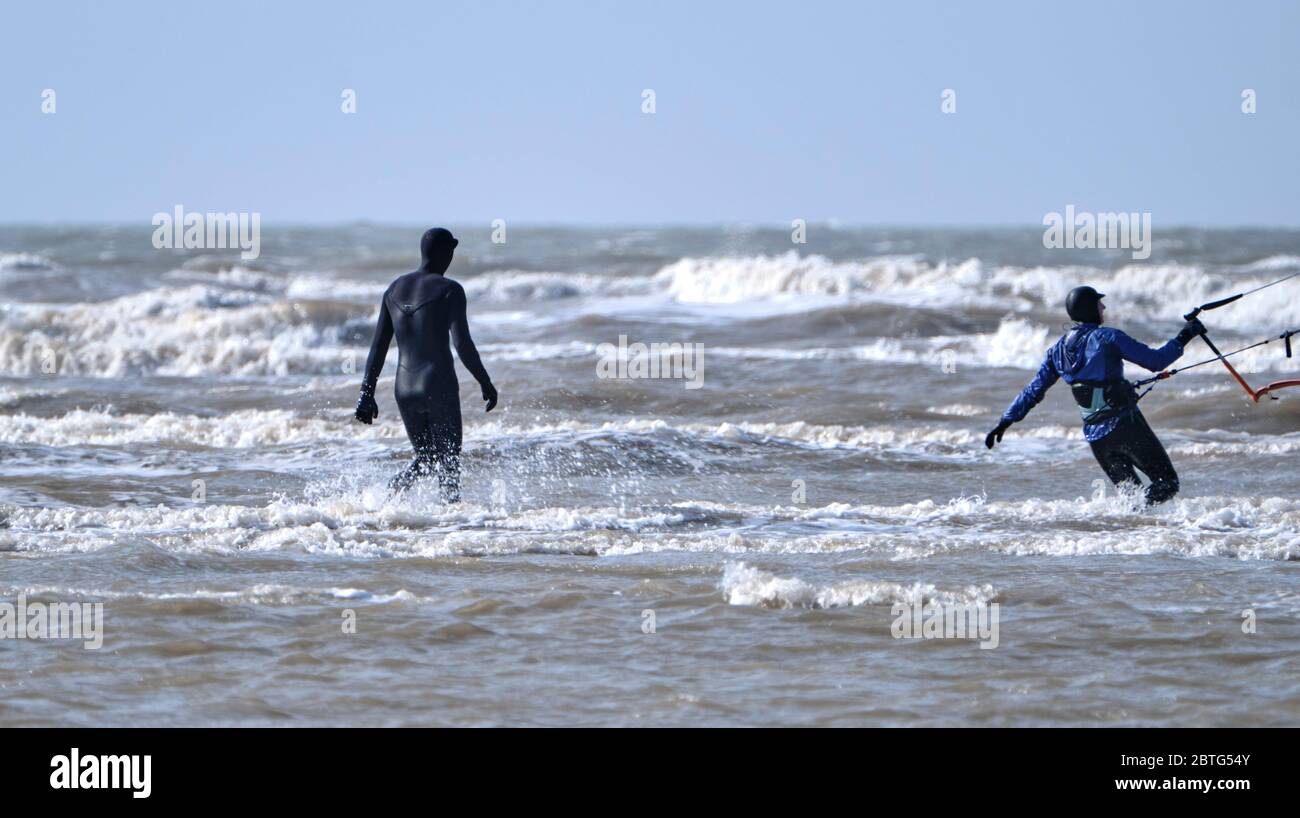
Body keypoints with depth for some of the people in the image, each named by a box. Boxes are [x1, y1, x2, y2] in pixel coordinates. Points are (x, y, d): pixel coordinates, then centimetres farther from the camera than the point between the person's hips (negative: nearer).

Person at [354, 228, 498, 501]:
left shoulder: (394, 289, 9)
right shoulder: (450, 290, -8)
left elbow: (378, 347, 9)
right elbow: (463, 345, -15)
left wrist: (367, 395, 11)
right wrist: (486, 384, -6)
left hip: (404, 389, 5)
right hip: (440, 387, -5)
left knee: (426, 458, 17)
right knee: (449, 463, 6)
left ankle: (391, 493, -9)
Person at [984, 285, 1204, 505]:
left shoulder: (1059, 349, 9)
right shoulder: (1108, 338, -9)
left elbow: (1034, 390, 14)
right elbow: (1155, 361, -8)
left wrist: (1006, 420, 24)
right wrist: (1183, 338, 5)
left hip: (1095, 436, 6)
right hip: (1125, 426, -6)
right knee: (1167, 483, -4)